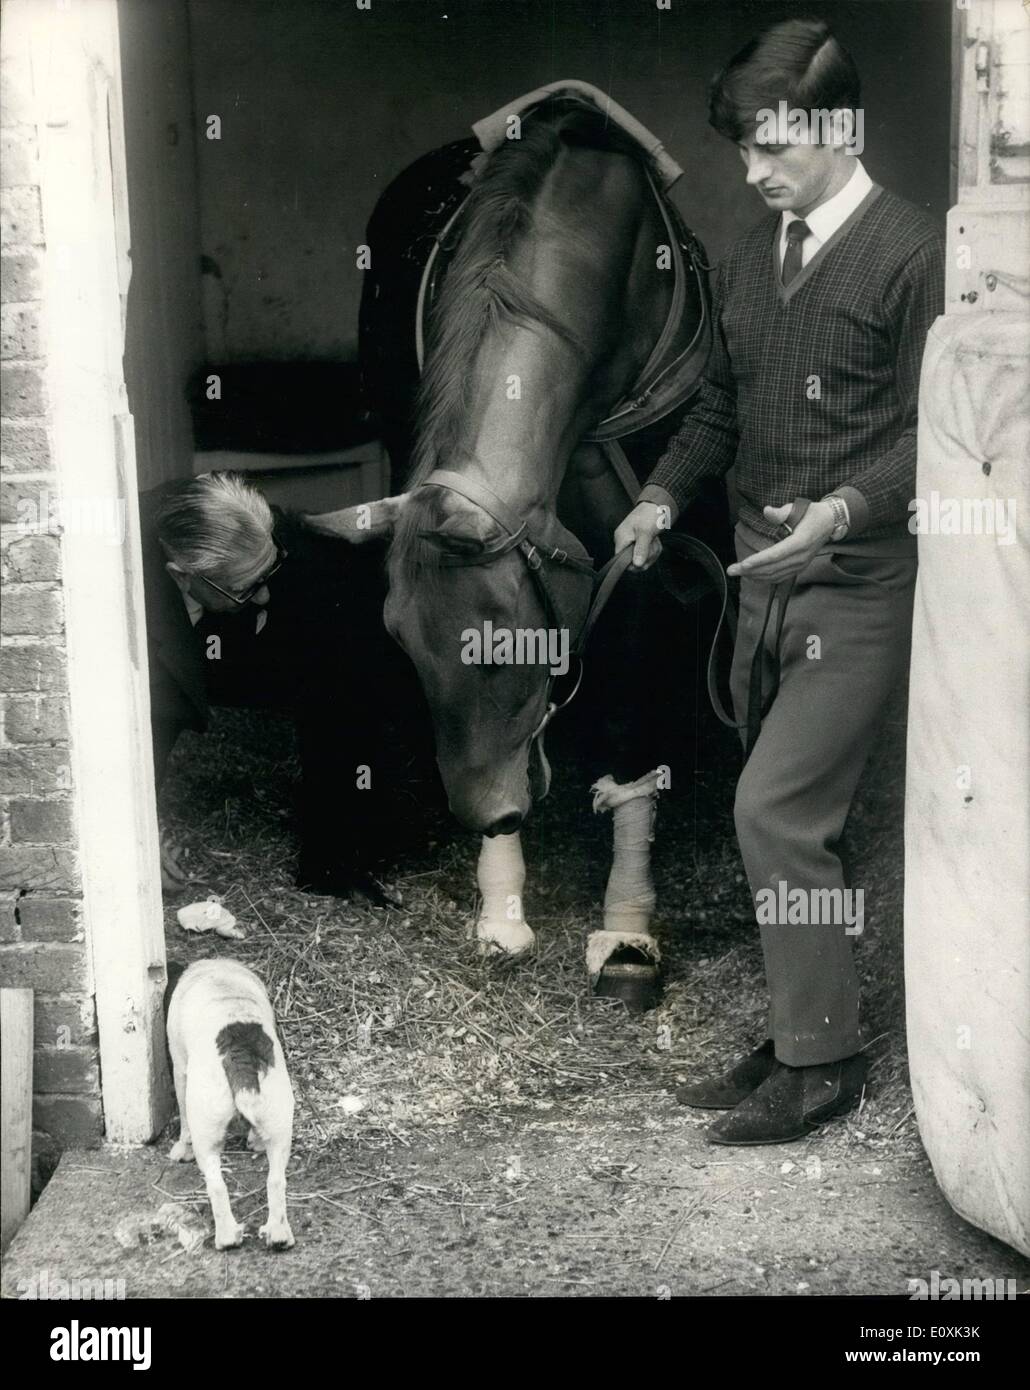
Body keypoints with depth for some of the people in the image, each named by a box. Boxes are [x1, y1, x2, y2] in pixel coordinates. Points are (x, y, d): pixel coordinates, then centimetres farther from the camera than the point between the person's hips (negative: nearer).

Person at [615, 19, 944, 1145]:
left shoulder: (911, 256, -9)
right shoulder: (750, 257, 12)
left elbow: (929, 431, -11)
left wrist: (844, 507, -26)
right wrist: (665, 492, 5)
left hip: (857, 585, -7)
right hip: (766, 574, 7)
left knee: (774, 809, -11)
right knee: (790, 816, 11)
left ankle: (822, 1062, 5)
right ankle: (800, 1041, 24)